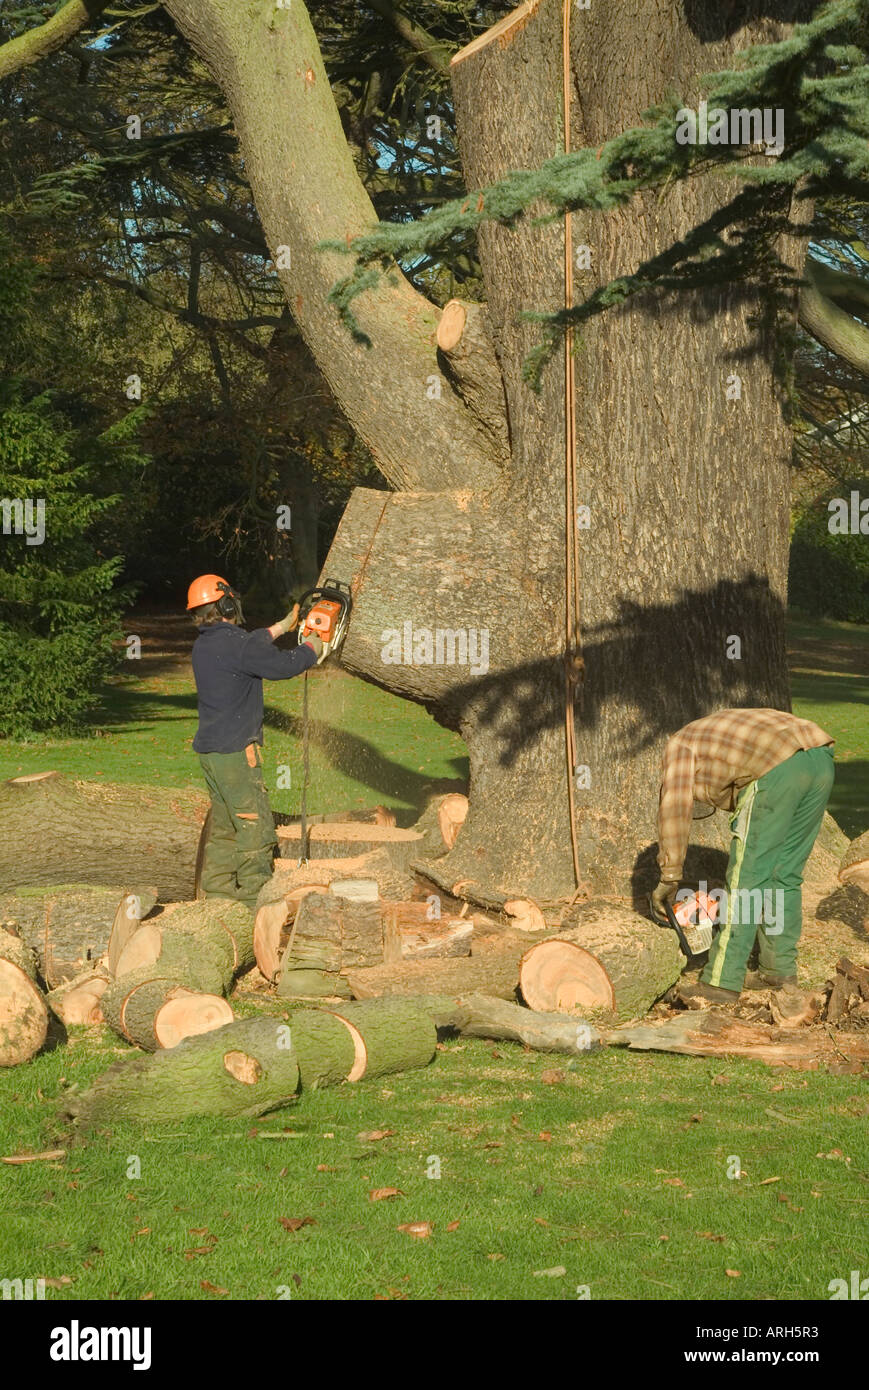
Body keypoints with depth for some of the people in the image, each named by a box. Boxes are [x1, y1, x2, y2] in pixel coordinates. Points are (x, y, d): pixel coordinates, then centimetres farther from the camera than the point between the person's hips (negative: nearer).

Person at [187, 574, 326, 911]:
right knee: (255, 824, -5)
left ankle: (217, 890, 18)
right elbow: (281, 665, -20)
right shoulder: (234, 642, -17)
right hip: (235, 751, -9)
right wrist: (311, 648, -1)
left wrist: (282, 627, 34)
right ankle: (255, 896, -5)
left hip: (210, 751, 9)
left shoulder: (205, 643, 10)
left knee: (225, 825, 16)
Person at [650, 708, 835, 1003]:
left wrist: (669, 877, 10)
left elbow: (675, 809, 8)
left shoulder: (680, 744, 24)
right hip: (821, 761, 7)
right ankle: (780, 968, 23)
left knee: (746, 879, 0)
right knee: (785, 876, 20)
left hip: (778, 769, -7)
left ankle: (722, 982, 3)